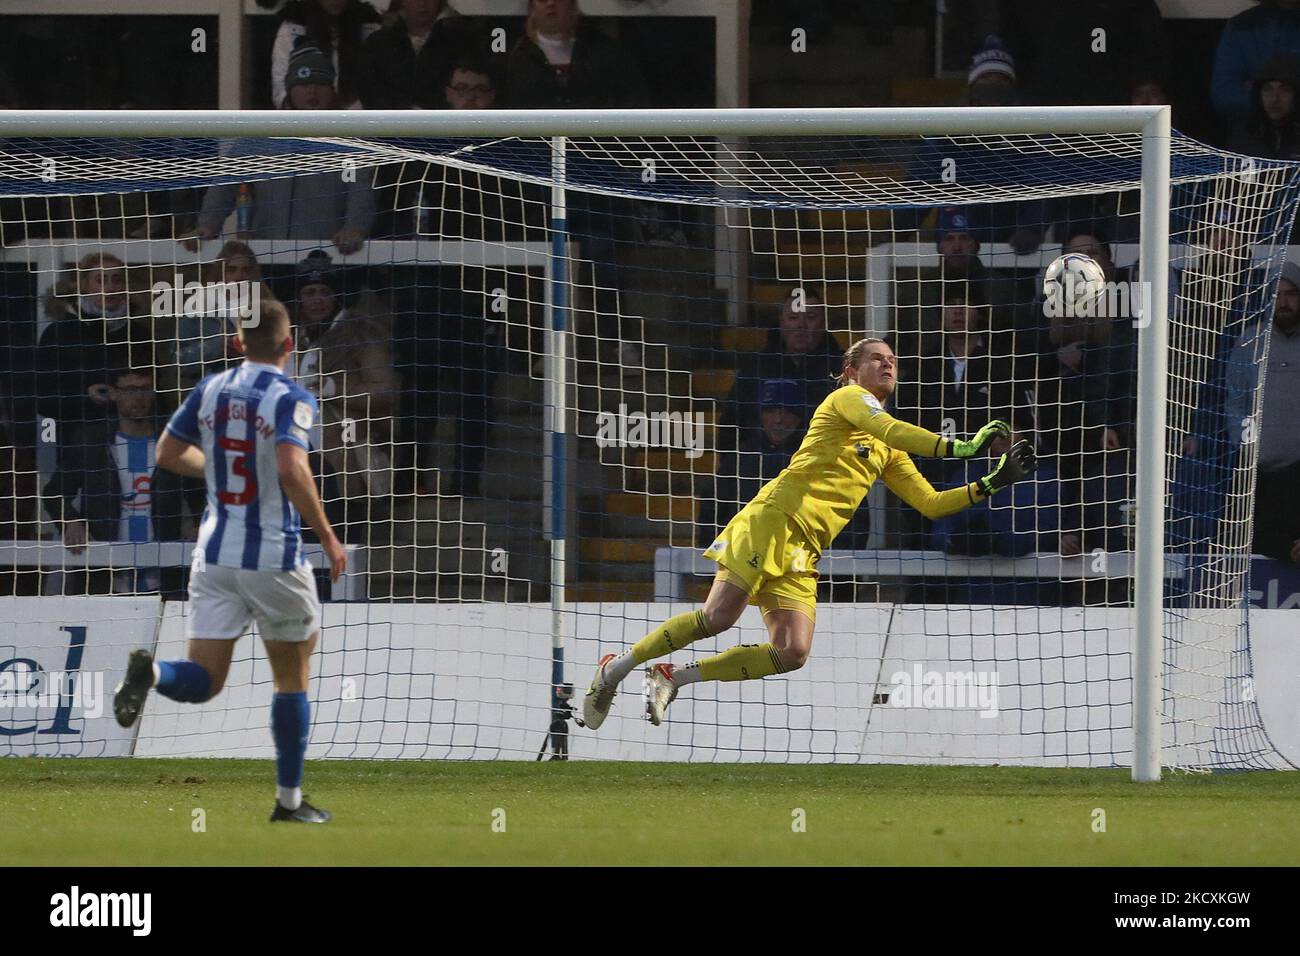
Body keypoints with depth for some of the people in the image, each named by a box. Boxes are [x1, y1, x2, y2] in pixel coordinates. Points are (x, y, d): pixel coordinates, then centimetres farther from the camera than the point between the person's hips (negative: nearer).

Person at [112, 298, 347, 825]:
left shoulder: (211, 390, 5)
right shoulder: (290, 398, -11)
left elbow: (167, 454, 13)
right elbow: (292, 470, -26)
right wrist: (328, 539, -17)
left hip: (215, 554, 4)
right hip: (275, 558, -4)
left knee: (202, 681, 2)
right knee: (292, 679, 14)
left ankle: (150, 672, -32)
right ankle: (289, 800, 20)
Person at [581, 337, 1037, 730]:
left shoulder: (889, 454, 26)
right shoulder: (849, 398, 4)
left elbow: (930, 503, 27)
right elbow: (889, 430, -16)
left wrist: (991, 484, 17)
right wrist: (959, 447, -20)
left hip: (805, 552, 7)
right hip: (774, 521, -7)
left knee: (792, 654, -12)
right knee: (719, 616, -21)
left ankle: (673, 677, -1)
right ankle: (616, 668, -5)